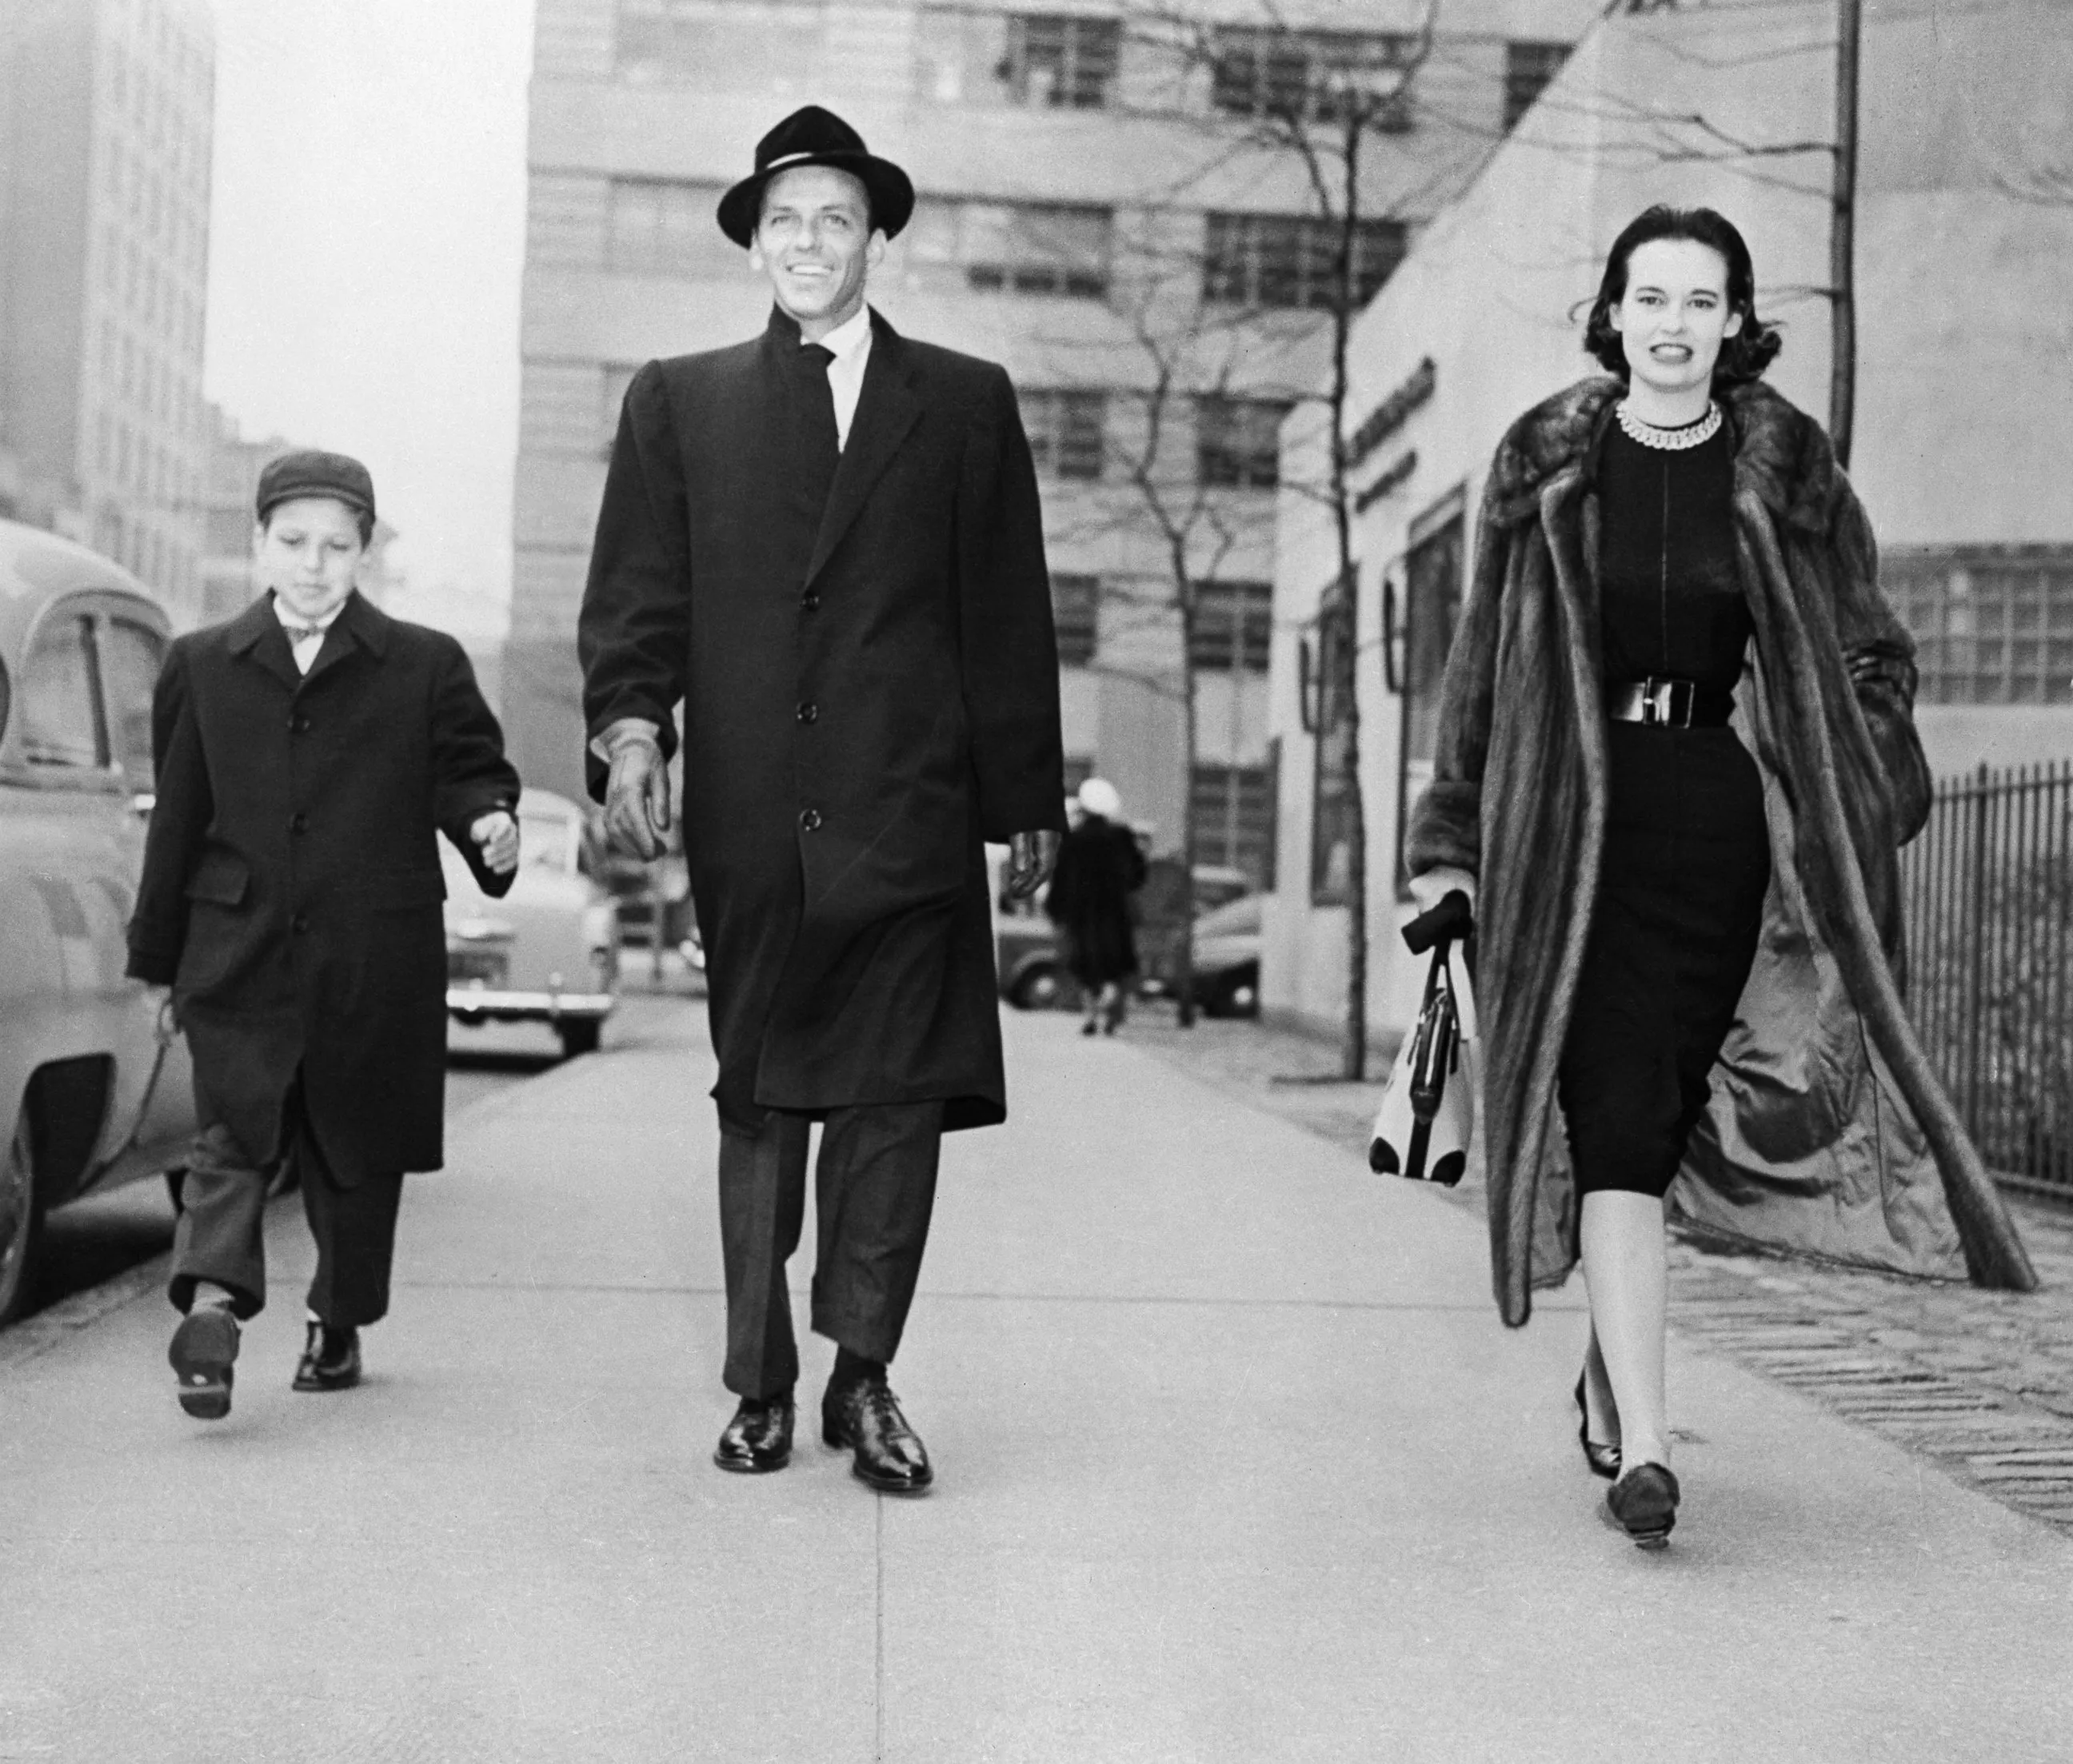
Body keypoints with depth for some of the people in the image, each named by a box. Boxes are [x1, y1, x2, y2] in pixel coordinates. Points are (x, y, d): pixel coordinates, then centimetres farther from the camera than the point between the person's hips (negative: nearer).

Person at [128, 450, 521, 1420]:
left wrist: (487, 820, -17)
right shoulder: (201, 666, 8)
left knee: (355, 1144, 9)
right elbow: (177, 819, 11)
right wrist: (156, 946, 13)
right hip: (239, 954, 0)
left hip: (375, 965, 0)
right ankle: (213, 1299, -21)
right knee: (232, 1131, -12)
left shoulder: (426, 665, 3)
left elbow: (469, 770, 7)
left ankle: (338, 1322, 24)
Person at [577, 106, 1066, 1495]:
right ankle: (762, 1385, 14)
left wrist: (1028, 801, 5)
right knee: (759, 1105, 6)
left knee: (897, 1097, -4)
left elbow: (1010, 617, 9)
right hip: (749, 821, 1)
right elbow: (637, 597, 7)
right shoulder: (679, 403, 14)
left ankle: (862, 1375, 7)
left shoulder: (966, 404, 12)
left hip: (909, 818, -1)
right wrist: (630, 727, -11)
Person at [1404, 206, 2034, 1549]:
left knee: (1656, 1106, 7)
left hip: (1727, 823, 1)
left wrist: (1865, 814, -2)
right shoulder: (1545, 464, 5)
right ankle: (1642, 1442, -12)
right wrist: (1451, 841, 8)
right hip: (1574, 825, -1)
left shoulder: (1790, 467, 5)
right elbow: (1485, 665, 9)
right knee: (1614, 1123, -9)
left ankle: (1615, 1362, 32)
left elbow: (1873, 655, 10)